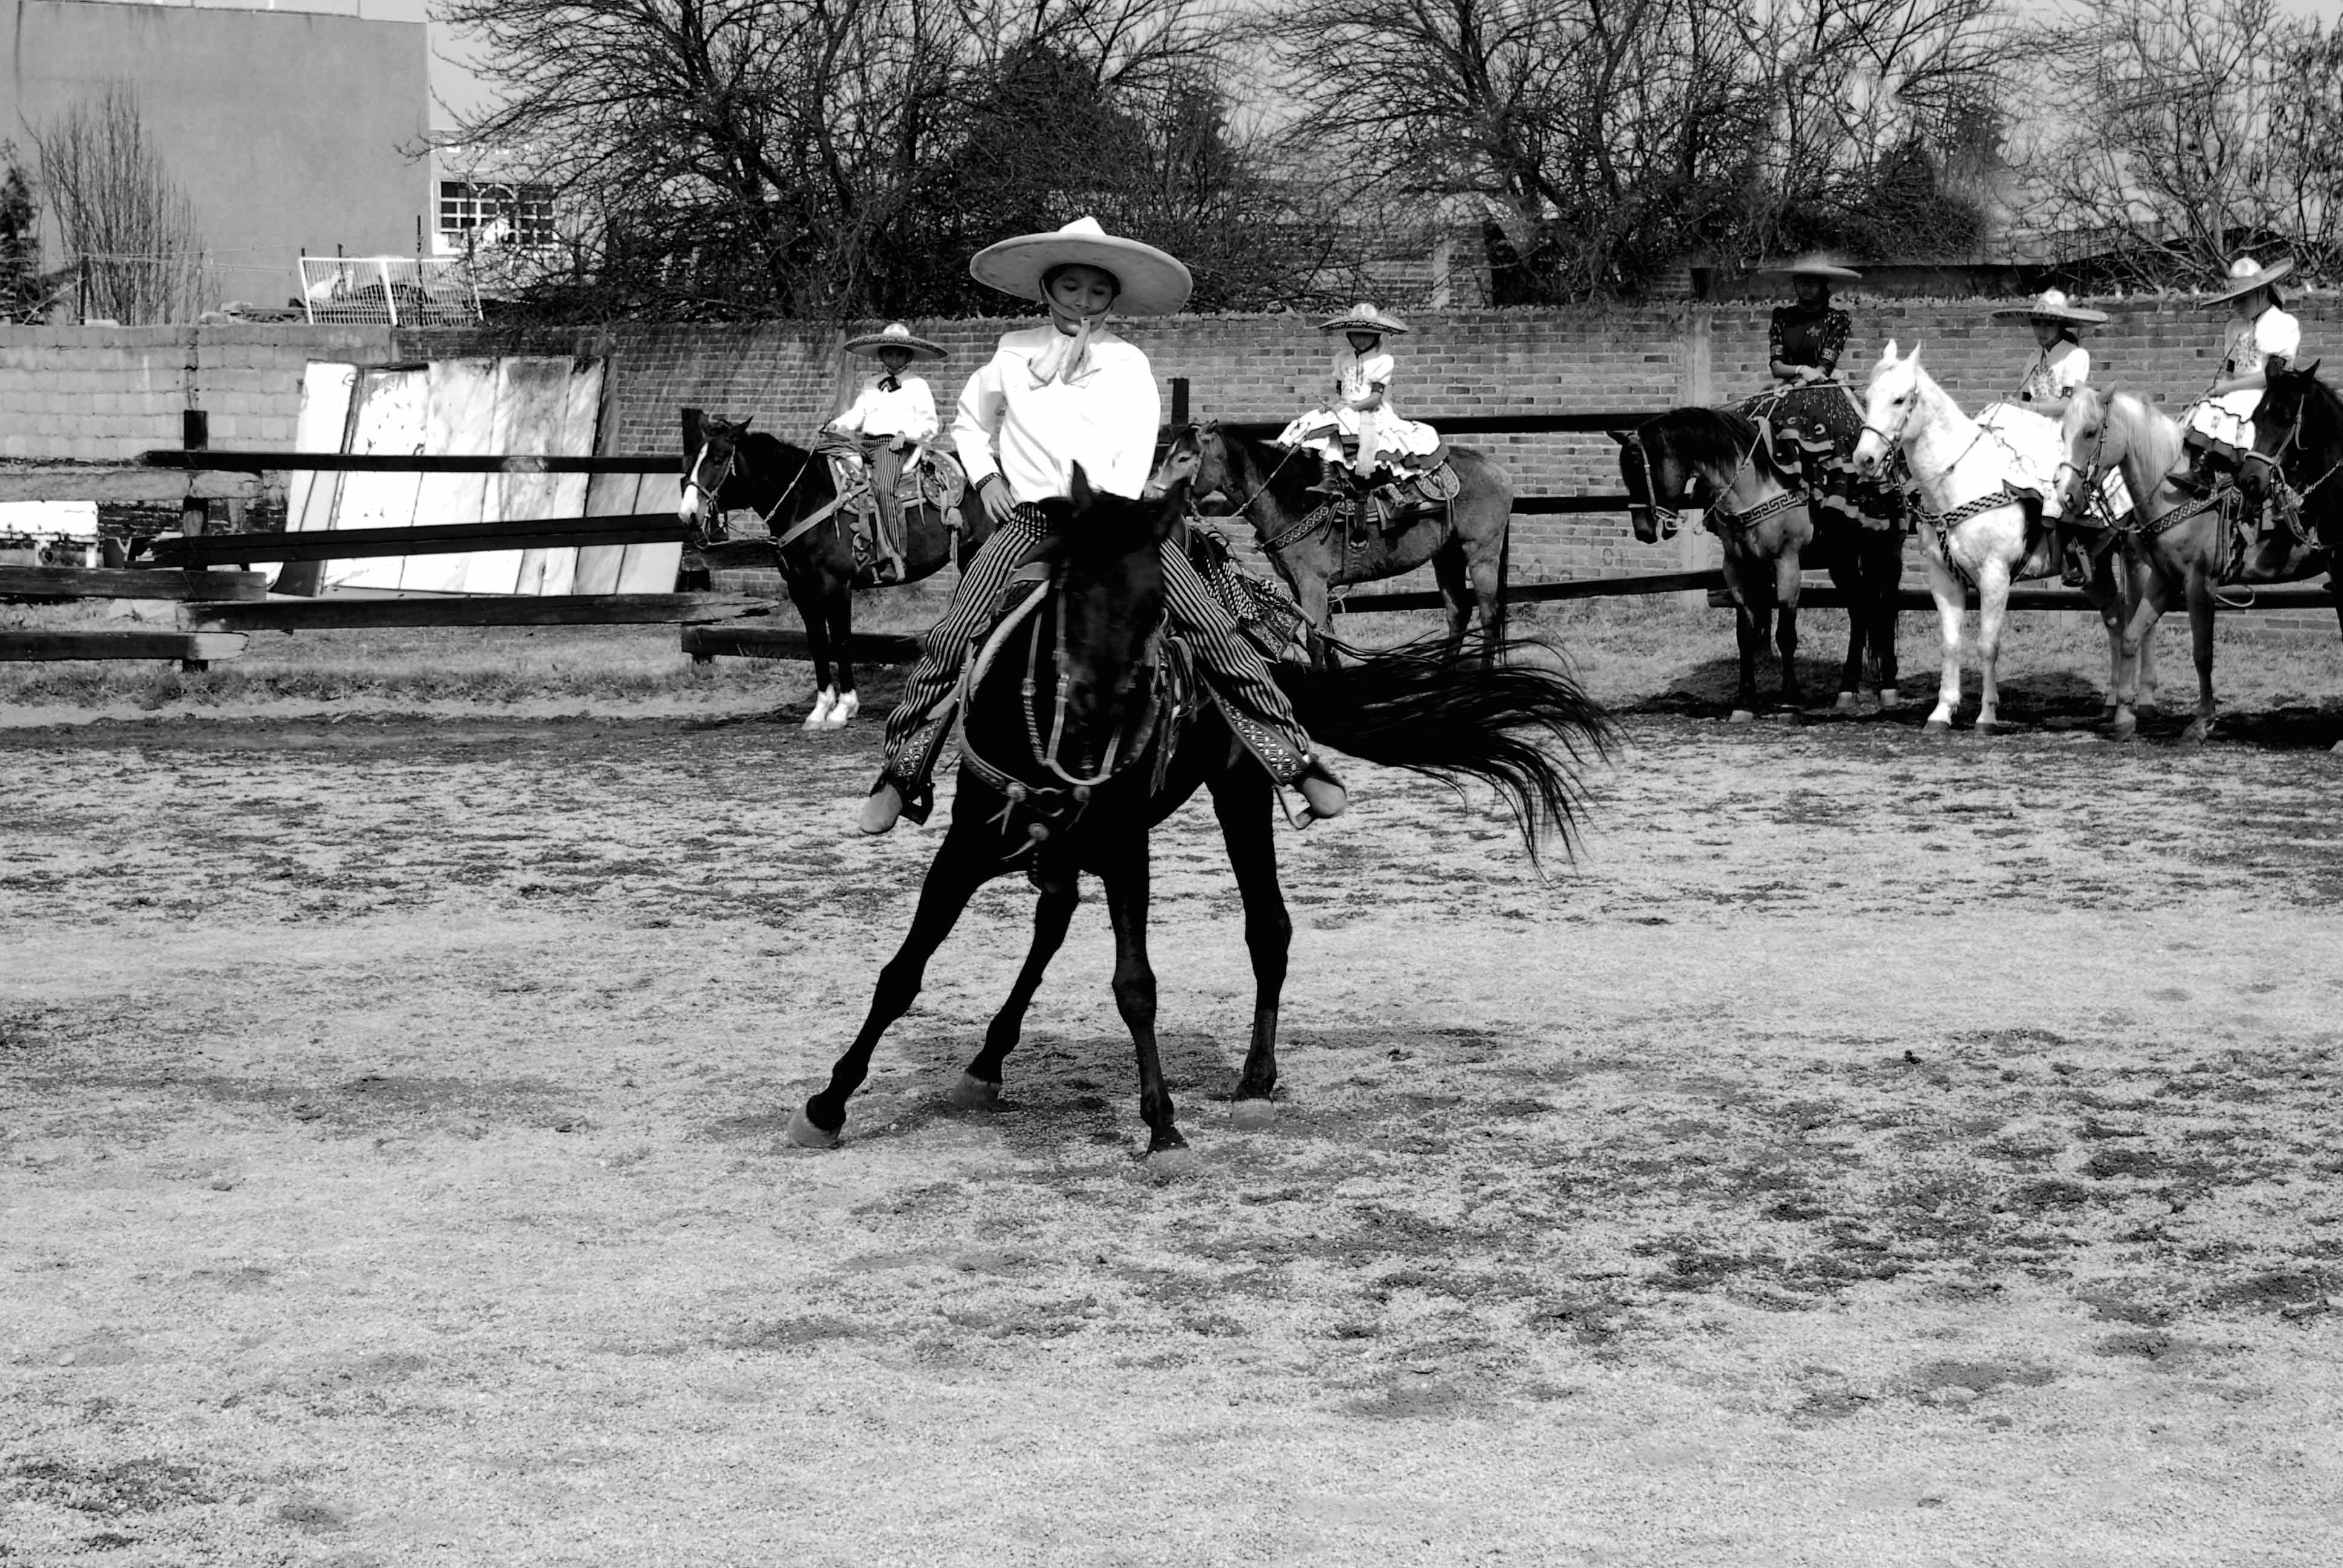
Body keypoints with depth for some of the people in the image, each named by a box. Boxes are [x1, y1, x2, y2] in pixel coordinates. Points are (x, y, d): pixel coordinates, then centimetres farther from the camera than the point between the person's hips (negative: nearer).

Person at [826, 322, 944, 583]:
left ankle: (894, 560, -38)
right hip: (865, 443, 6)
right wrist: (838, 424, -1)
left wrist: (906, 434, -12)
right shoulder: (871, 385, 26)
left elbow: (929, 424, 5)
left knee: (884, 487, -33)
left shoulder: (917, 385, 11)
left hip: (896, 445, -6)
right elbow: (857, 414, 19)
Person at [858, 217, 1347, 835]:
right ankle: (902, 773, -3)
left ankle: (1293, 757, -10)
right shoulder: (1013, 353, 9)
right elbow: (969, 424, 25)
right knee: (951, 639, -15)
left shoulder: (1128, 363, 5)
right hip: (1026, 521, 1)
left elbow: (1135, 458, -4)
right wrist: (986, 477, 7)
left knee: (1214, 631, -14)